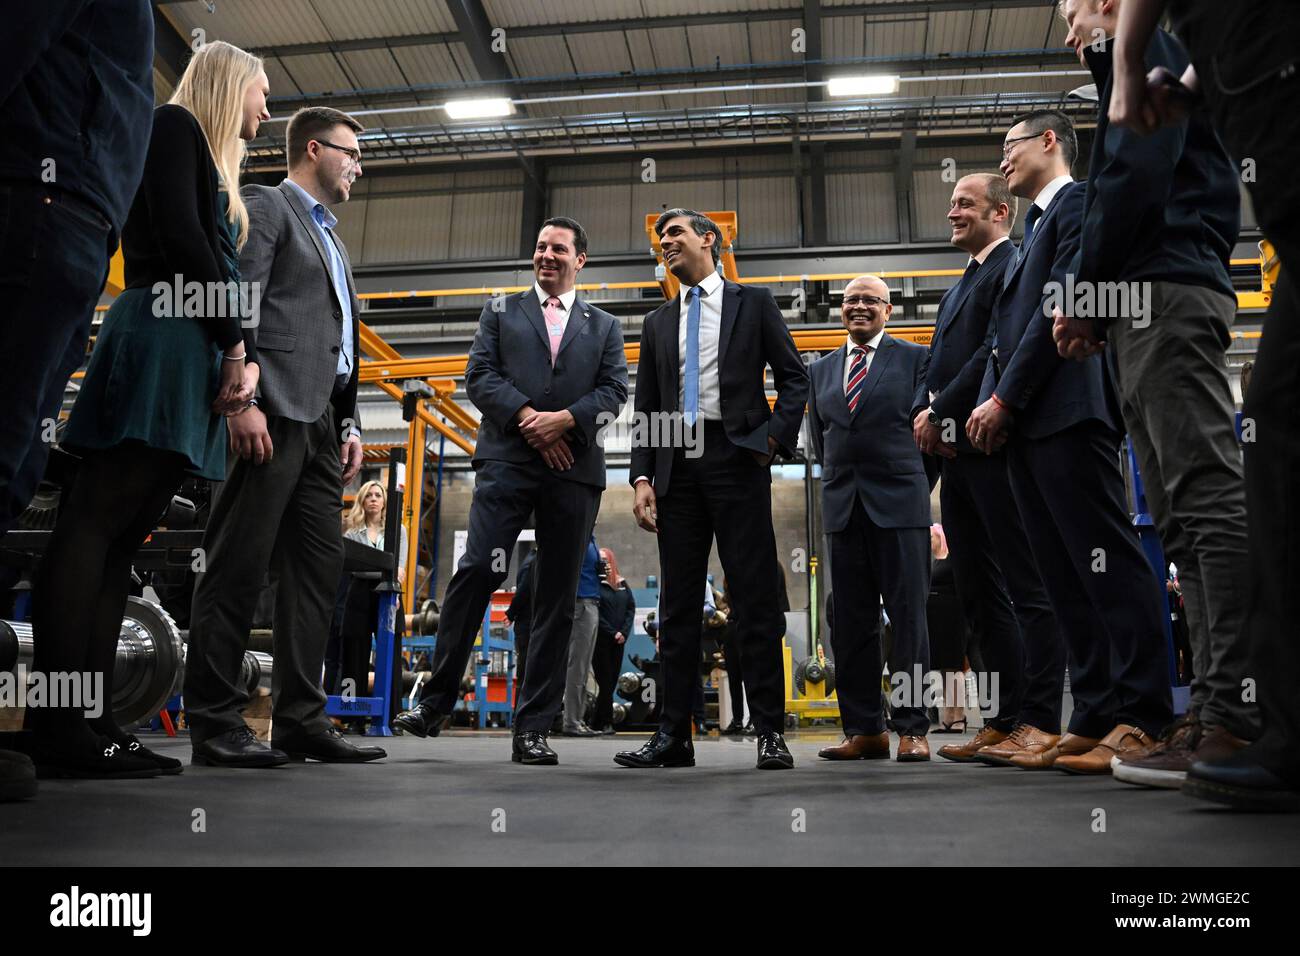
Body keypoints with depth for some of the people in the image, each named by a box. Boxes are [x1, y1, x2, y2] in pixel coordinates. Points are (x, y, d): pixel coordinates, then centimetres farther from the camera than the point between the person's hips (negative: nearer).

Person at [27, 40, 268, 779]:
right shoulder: (175, 124, 6)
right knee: (95, 523, -14)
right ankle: (57, 727, -16)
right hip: (164, 341, -9)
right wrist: (235, 342, -6)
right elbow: (180, 238, -9)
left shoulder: (216, 167, 30)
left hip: (200, 355, 9)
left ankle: (89, 721, 1)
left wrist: (247, 357, 4)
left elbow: (228, 273, 21)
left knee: (122, 537, 2)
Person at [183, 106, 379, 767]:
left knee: (319, 566, 4)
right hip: (274, 413, -9)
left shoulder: (332, 242, 30)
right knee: (240, 565, -8)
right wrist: (244, 400, -20)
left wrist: (350, 422, 16)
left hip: (321, 424, 9)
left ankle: (300, 719, 8)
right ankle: (214, 724, -3)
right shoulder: (266, 206, 5)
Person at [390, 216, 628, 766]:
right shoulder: (501, 312, 19)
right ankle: (436, 701, -2)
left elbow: (614, 390, 7)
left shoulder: (604, 327, 21)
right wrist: (527, 418, -10)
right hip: (507, 460, -1)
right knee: (479, 570, -15)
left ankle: (533, 728, 5)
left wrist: (564, 420, -11)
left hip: (575, 471, 2)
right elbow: (479, 376, 6)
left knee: (557, 600, 0)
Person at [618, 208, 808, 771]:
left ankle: (770, 732, 1)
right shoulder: (658, 323, 20)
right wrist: (642, 476, 4)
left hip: (736, 457, -4)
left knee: (757, 597, -5)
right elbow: (645, 408, 15)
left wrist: (775, 439, -6)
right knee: (678, 602, 4)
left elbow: (793, 377, 8)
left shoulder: (752, 303, 11)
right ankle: (674, 735, 9)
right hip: (678, 466, 4)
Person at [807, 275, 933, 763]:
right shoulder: (821, 369, 17)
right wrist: (838, 482, 12)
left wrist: (913, 485, 2)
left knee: (908, 616, -2)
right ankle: (864, 729, 10)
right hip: (842, 505, 4)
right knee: (851, 621, 3)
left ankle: (911, 728, 4)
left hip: (900, 502, -4)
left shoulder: (916, 357, 6)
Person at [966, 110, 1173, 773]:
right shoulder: (1034, 229, 29)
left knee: (1106, 562, -10)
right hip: (1024, 423, 9)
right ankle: (1094, 718, 8)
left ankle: (1142, 719, -7)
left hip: (1067, 412, -9)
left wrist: (1003, 398, -11)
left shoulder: (1078, 202, 2)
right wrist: (991, 404, 7)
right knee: (1065, 578, 5)